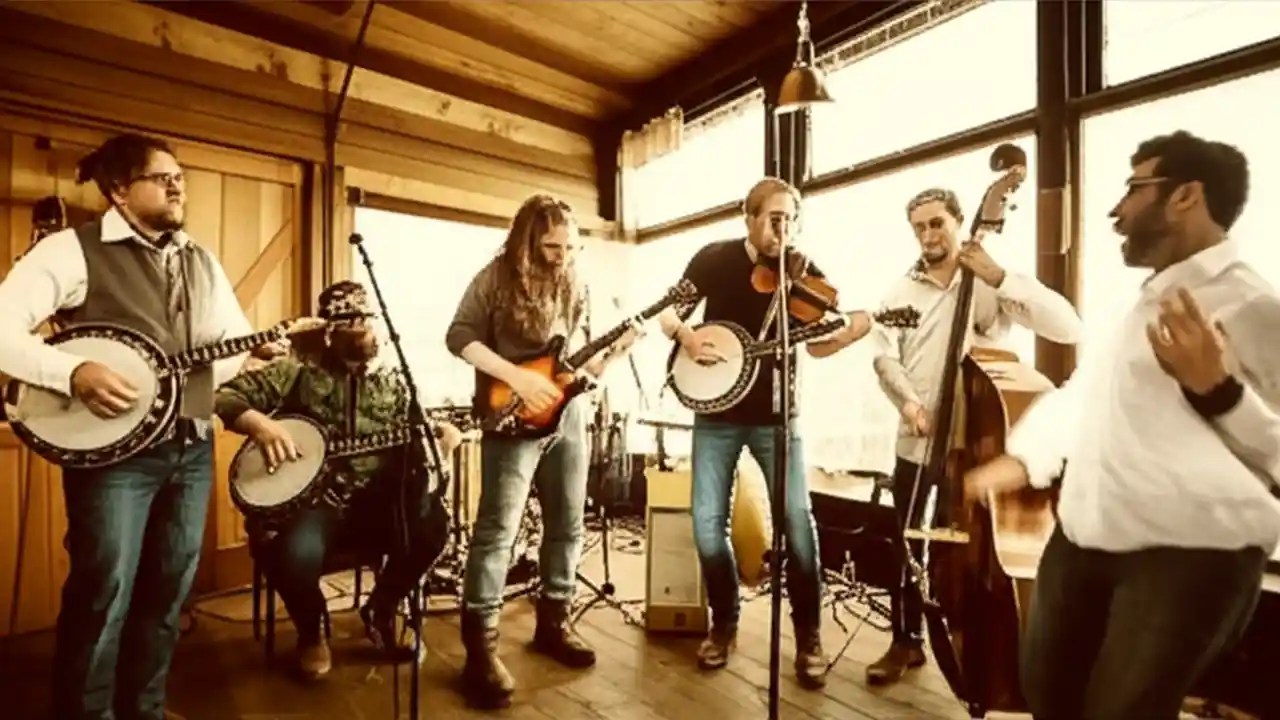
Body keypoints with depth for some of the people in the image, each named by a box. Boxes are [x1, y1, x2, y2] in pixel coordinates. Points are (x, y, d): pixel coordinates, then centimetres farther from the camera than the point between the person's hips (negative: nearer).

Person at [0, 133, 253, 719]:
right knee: (103, 594, 1)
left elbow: (237, 344, 15)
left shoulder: (202, 262, 13)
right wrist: (74, 373, -23)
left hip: (193, 449, 6)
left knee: (168, 593, 15)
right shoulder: (73, 250, -4)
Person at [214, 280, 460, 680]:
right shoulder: (297, 370, 2)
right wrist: (259, 423, -20)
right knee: (296, 551, -35)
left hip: (375, 501, 3)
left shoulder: (392, 383, 11)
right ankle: (312, 631, 5)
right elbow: (227, 395, 0)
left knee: (432, 523, -26)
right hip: (311, 498, -2)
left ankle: (380, 611, 6)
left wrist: (437, 439, -13)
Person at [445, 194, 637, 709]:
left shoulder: (571, 285, 12)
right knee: (498, 527, -7)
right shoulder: (496, 278, -3)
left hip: (569, 414, 6)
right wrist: (518, 377, -17)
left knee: (567, 525, 11)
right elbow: (459, 337, -8)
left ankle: (553, 621, 28)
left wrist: (611, 354, -5)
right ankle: (481, 646, 6)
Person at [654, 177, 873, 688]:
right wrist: (687, 337, -17)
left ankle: (808, 637, 17)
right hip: (716, 413, 1)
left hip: (776, 415, 0)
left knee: (798, 521, -5)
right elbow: (668, 313, 4)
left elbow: (816, 346, 3)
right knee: (707, 524, 1)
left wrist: (855, 331, -17)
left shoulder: (805, 272, -2)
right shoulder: (714, 259, -2)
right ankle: (724, 625, 24)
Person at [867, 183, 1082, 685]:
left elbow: (1067, 327, -14)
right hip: (916, 444, 3)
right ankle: (906, 642, 31)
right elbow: (885, 356, -3)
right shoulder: (902, 290, 6)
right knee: (907, 548, 12)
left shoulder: (992, 285, -1)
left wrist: (999, 277, -21)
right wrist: (908, 401, -21)